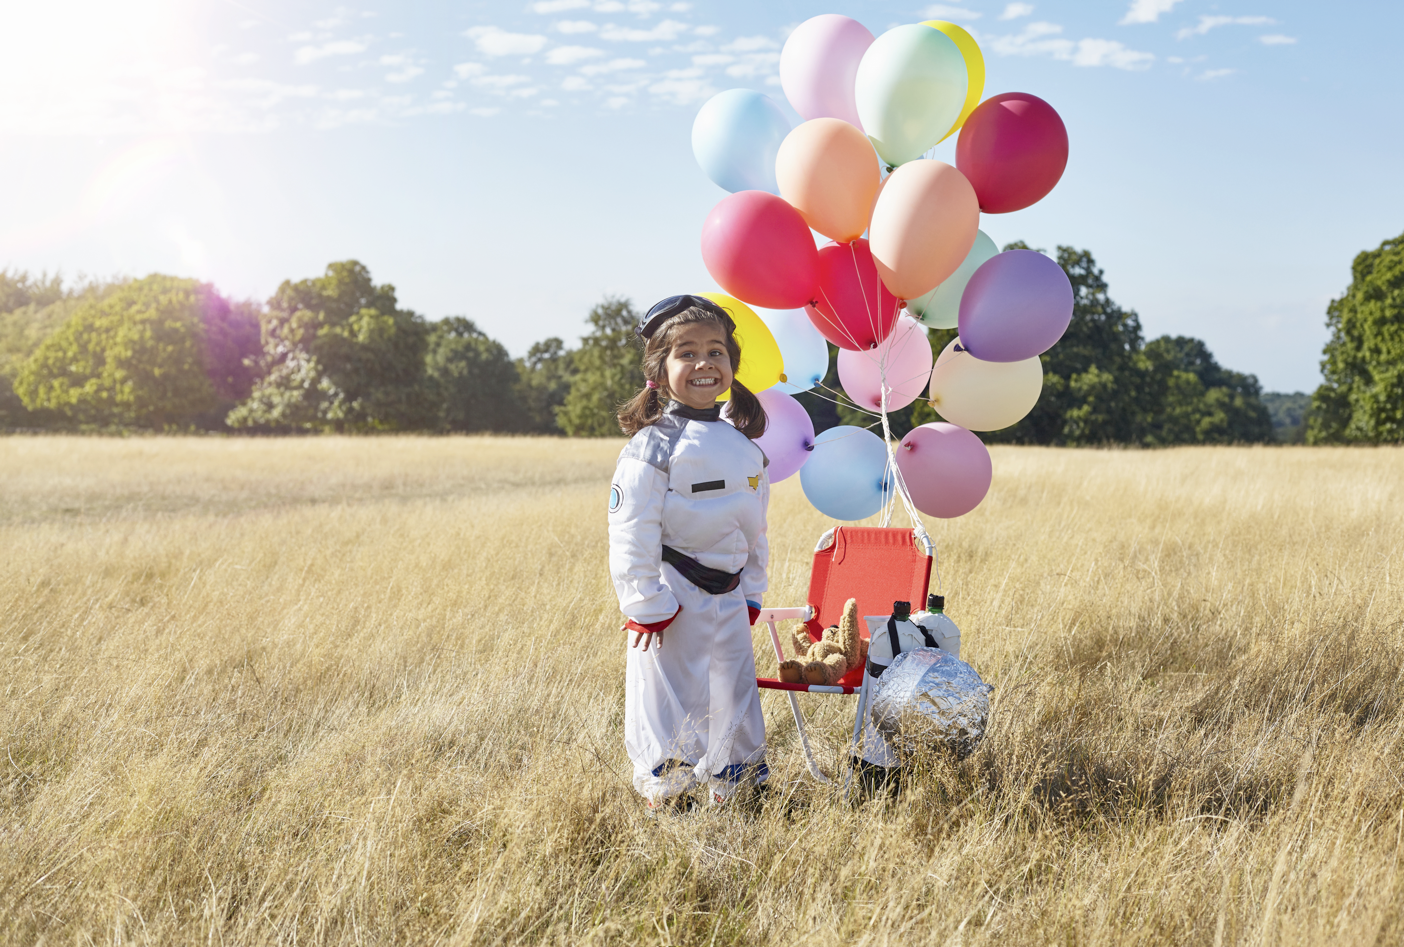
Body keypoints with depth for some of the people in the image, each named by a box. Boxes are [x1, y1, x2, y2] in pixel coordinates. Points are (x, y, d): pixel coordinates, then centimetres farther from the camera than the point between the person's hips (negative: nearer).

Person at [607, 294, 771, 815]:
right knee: (672, 702, 1)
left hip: (729, 600, 6)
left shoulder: (743, 445, 9)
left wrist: (751, 593, 14)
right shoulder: (653, 445, -13)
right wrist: (646, 605, -17)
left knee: (735, 698, 15)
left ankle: (737, 789, 31)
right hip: (673, 601, -6)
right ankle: (663, 797, 18)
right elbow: (631, 533, -16)